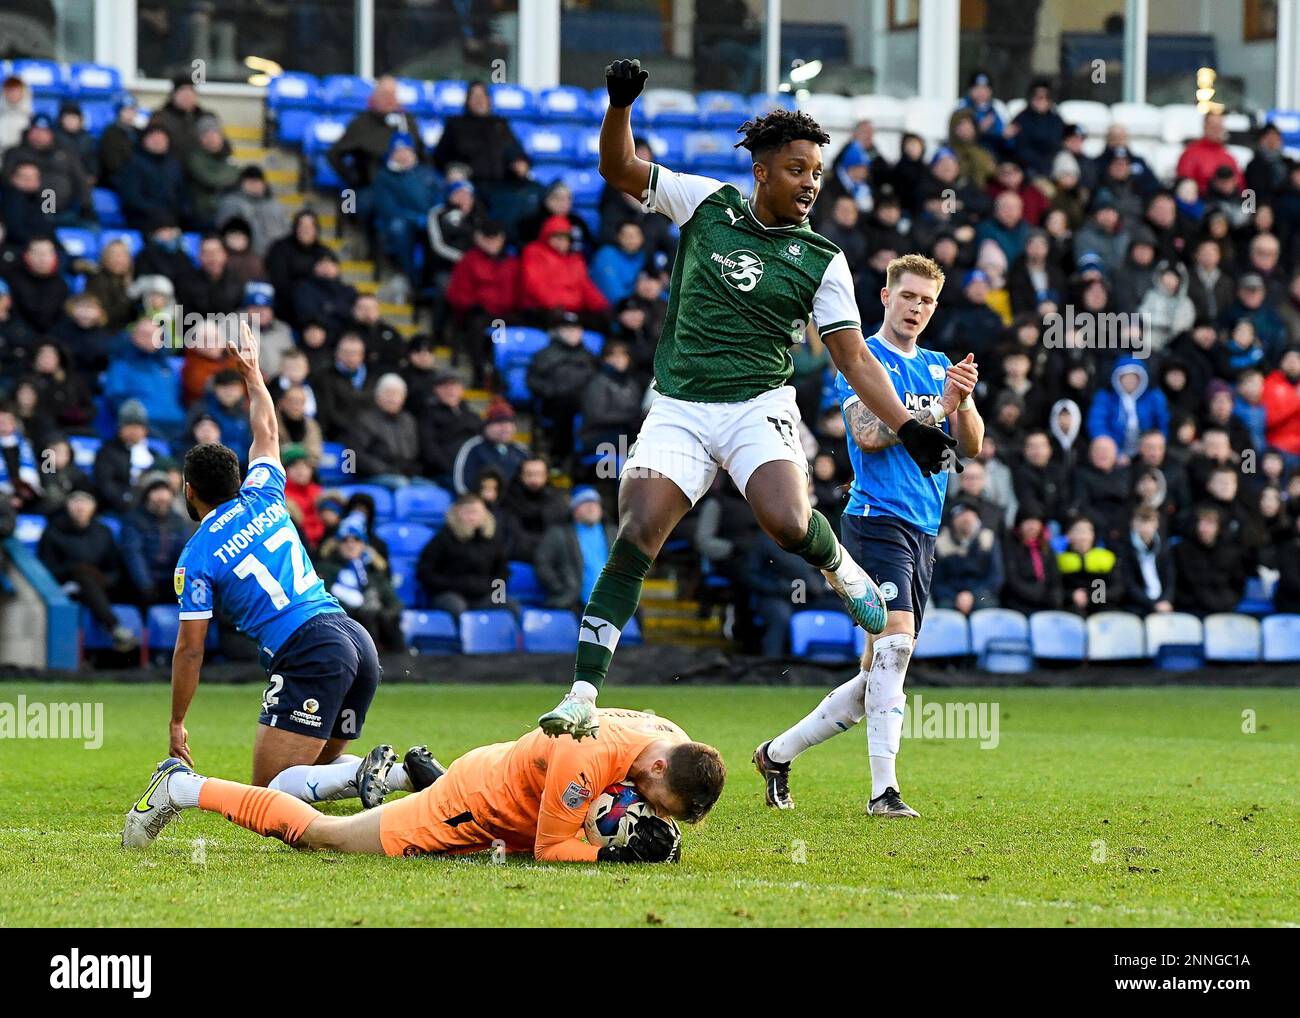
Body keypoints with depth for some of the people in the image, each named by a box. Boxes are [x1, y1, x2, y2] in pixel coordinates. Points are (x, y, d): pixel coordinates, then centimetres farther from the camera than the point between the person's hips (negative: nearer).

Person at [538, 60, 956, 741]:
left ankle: (842, 571, 10)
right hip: (678, 409, 1)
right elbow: (619, 170, 11)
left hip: (758, 407, -1)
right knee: (634, 539, -18)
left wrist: (907, 427, -9)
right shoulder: (707, 203, 5)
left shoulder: (821, 262, 2)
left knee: (789, 525, -28)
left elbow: (854, 360, 1)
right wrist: (619, 105, -8)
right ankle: (582, 697, -16)